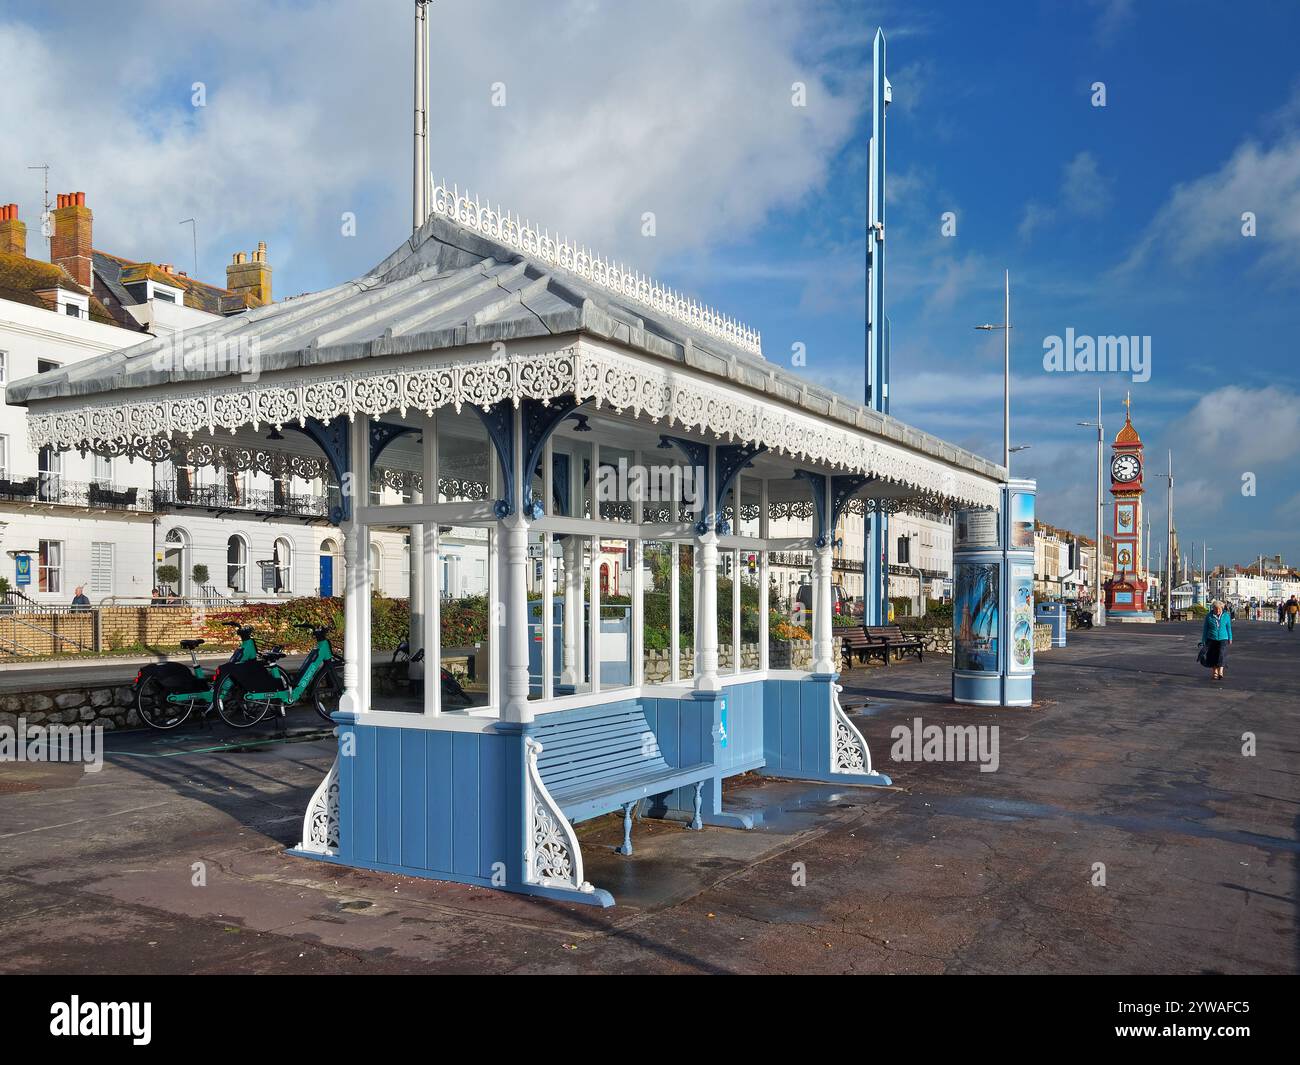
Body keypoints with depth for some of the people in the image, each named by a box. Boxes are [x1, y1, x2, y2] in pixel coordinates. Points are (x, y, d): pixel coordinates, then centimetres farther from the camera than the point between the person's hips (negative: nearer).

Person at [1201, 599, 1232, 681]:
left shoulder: (1226, 616, 3)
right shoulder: (1209, 616, 1)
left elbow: (1229, 628, 14)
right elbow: (1205, 629, 6)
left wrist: (1230, 638, 18)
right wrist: (1204, 641, 7)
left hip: (1223, 639, 0)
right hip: (1212, 639, 1)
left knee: (1221, 655, -15)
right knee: (1212, 656, 2)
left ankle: (1220, 672, -16)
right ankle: (1214, 673, 12)